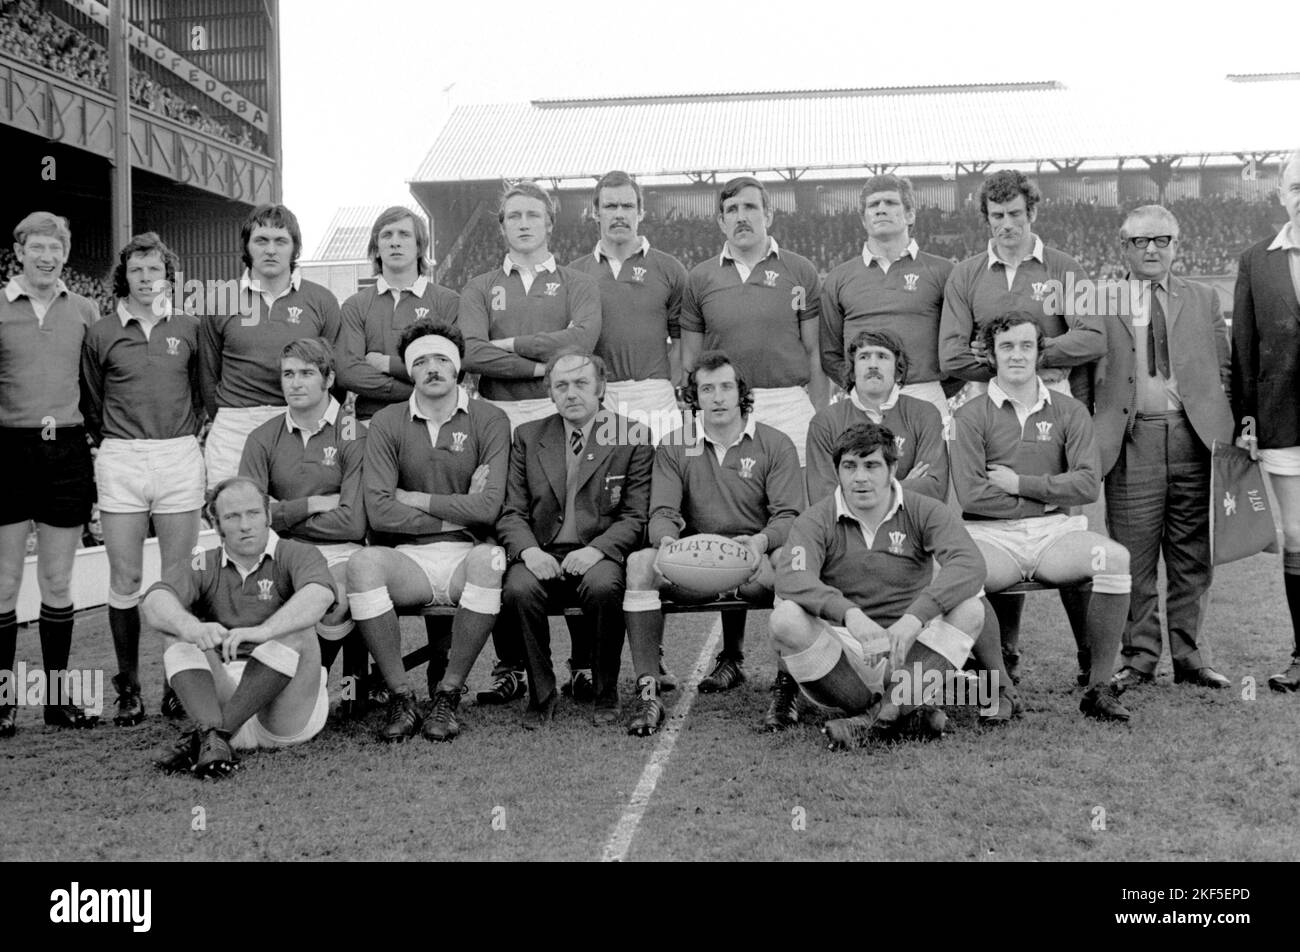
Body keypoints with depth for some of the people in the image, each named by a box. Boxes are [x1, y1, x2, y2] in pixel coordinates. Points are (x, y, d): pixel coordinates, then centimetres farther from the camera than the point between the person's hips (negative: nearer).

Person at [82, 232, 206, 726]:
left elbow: (204, 390, 15)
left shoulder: (189, 328, 7)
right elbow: (90, 403, 14)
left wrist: (189, 433, 8)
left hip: (180, 458, 0)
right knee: (125, 580, 2)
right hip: (120, 461, 0)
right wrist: (110, 441, 9)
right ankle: (128, 688, 11)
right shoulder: (102, 334, 6)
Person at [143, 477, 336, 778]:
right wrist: (192, 628, -37)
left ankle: (207, 732, -30)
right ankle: (213, 740, -36)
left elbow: (319, 595, -24)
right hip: (221, 695, 2)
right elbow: (156, 602, -14)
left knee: (297, 632, -26)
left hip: (290, 713, -2)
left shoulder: (294, 556, 1)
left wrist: (260, 632, -41)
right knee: (176, 631, -14)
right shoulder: (202, 568, 8)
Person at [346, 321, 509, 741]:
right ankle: (401, 697, -18)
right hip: (408, 558, 1)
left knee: (490, 558, -35)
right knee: (363, 562, -30)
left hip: (466, 555, -1)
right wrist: (456, 512, -7)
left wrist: (413, 499, -4)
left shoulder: (489, 421, 3)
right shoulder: (387, 423, 6)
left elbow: (487, 509, -10)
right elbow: (379, 512, -6)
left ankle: (448, 695, -19)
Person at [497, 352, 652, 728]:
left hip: (600, 555, -2)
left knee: (603, 587, -34)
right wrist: (529, 550, -13)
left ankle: (606, 694, -10)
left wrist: (597, 550, -18)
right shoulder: (528, 437, 14)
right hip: (542, 555, 2)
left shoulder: (633, 438, 6)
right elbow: (511, 512, 9)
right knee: (519, 590, -30)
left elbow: (636, 517, 0)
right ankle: (541, 694, -8)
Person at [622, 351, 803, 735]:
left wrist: (761, 541, -26)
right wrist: (668, 540, -24)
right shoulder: (673, 447, 12)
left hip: (755, 561, -1)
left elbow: (790, 517, -2)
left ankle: (786, 687, -17)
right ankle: (647, 691, -25)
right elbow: (662, 513, 2)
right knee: (640, 563, -28)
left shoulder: (776, 445, 7)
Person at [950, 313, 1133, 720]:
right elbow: (971, 493, -8)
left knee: (1116, 557, -27)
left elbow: (1088, 484, 1)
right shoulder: (970, 416, 5)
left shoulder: (1069, 411, 13)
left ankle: (1100, 686, -15)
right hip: (992, 536, -2)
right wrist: (1050, 498, -2)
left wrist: (1020, 483, -5)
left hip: (1055, 534, 2)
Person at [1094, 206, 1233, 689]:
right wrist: (1088, 436, -3)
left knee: (1193, 558, 6)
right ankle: (1139, 657, 10)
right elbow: (1082, 375, 6)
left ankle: (1190, 657, 16)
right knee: (1134, 558, -1)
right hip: (1132, 440, -2)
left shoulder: (1203, 299, 15)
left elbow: (1224, 370, 14)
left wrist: (1227, 428, 2)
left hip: (1194, 437, 2)